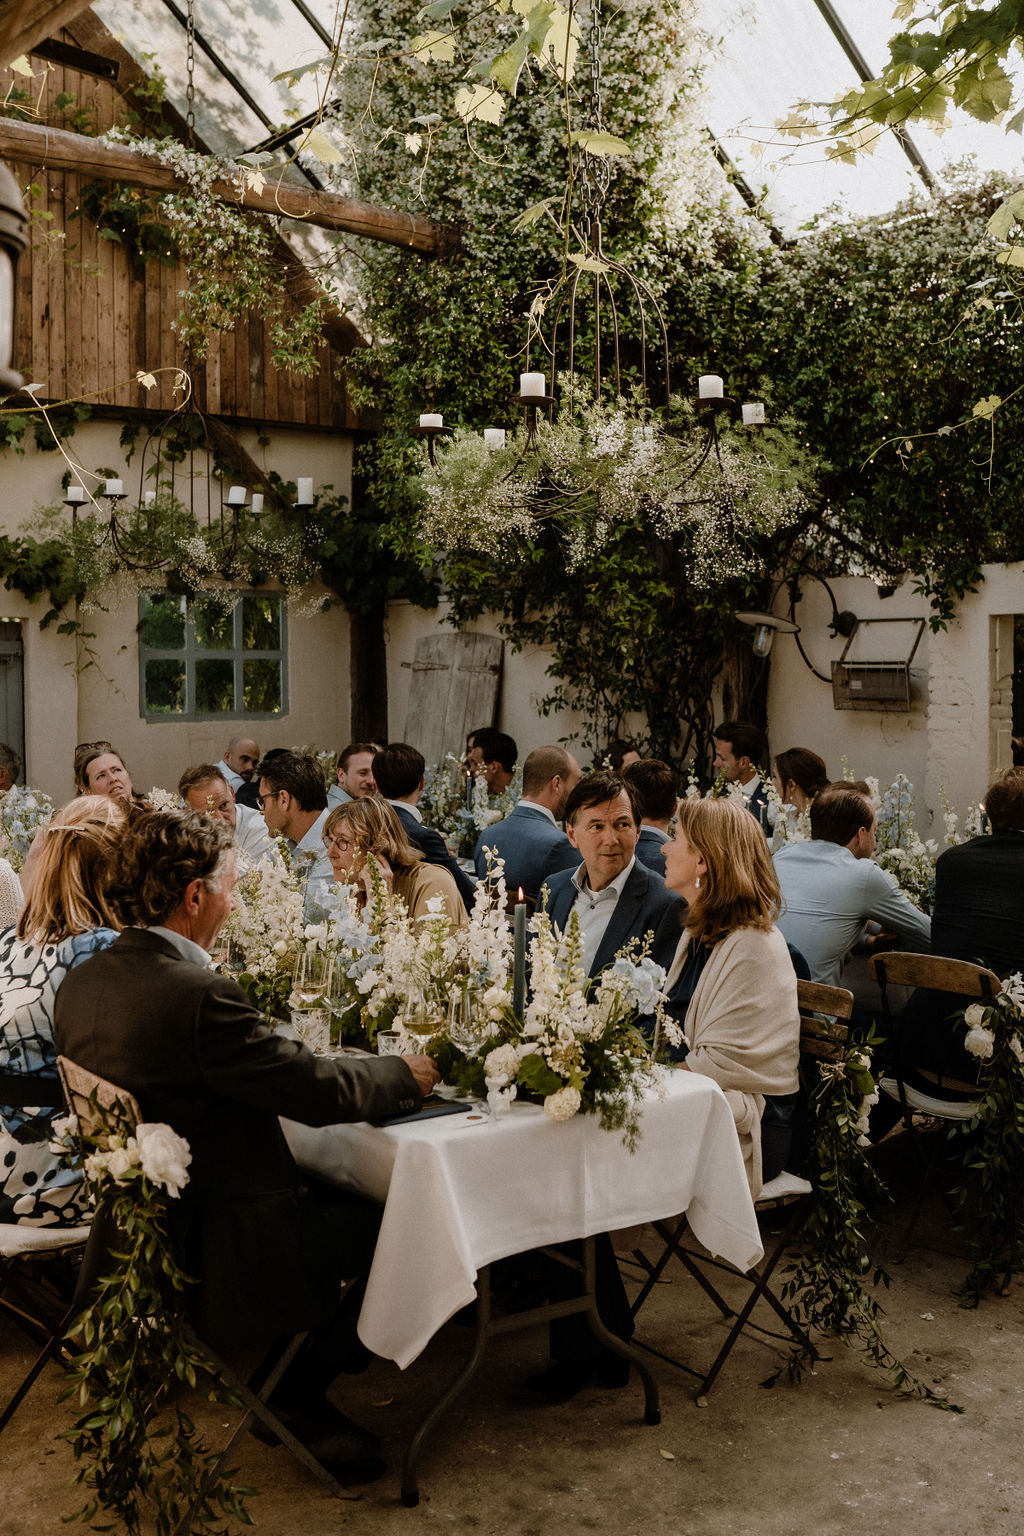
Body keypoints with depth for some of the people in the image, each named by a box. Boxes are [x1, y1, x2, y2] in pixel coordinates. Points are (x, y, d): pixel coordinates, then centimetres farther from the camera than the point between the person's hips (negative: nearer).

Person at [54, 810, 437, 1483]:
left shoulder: (83, 981, 0)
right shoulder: (198, 995, -28)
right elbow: (322, 1091, -21)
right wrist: (403, 1074, -2)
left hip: (140, 1228, 9)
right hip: (219, 1258, -9)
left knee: (337, 1193, 21)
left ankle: (295, 1383, 25)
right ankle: (300, 1392, 16)